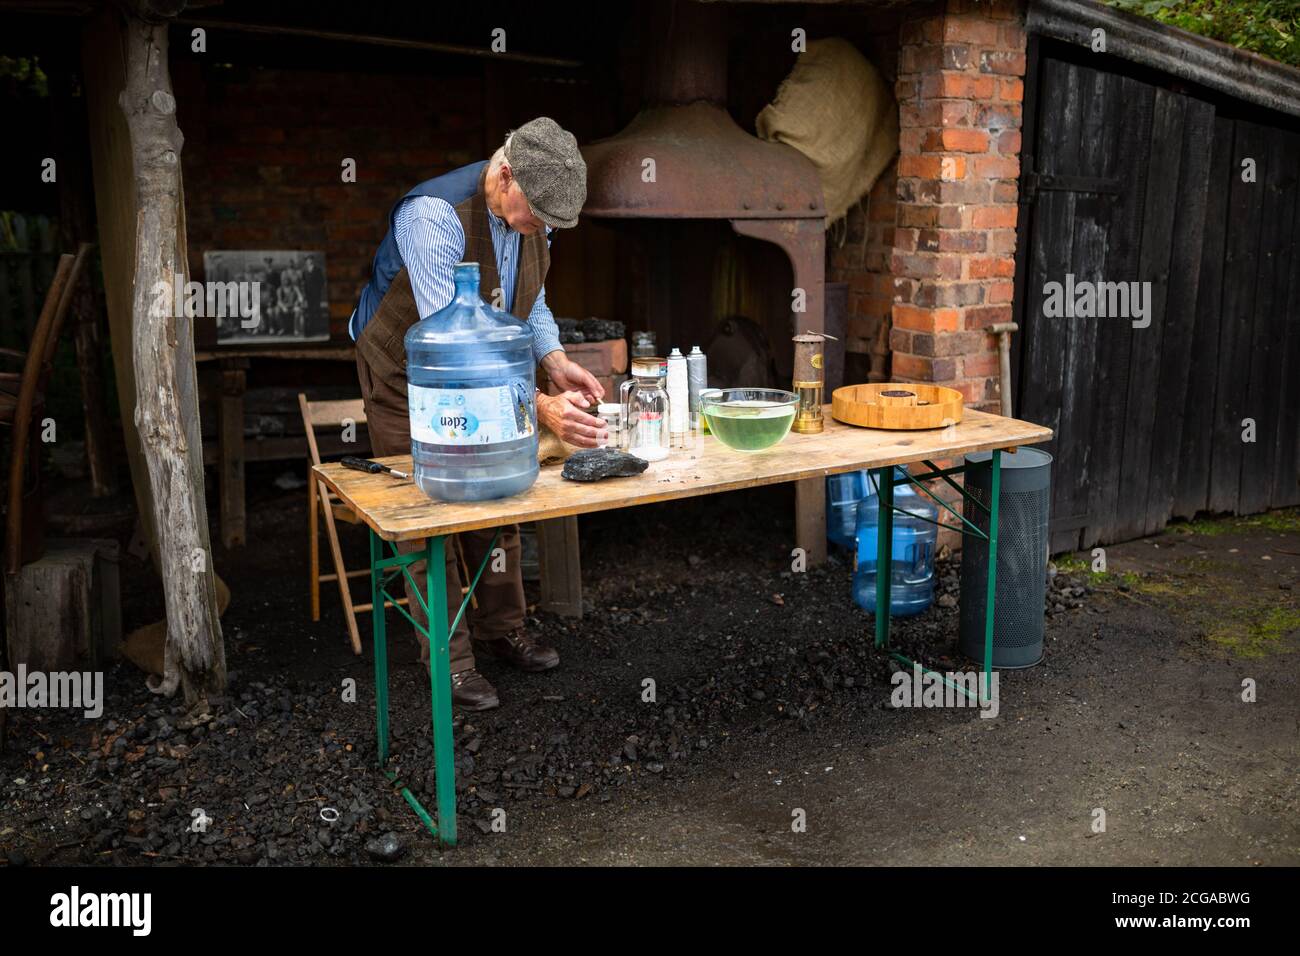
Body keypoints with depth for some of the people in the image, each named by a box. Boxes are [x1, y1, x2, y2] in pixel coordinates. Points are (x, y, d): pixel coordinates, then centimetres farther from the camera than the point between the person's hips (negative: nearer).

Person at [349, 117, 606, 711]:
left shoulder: (531, 213, -10)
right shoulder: (434, 215, -34)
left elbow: (530, 302, 6)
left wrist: (554, 361, -14)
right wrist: (537, 406, -49)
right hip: (410, 373, -6)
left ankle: (501, 631, 29)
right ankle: (449, 659, 13)